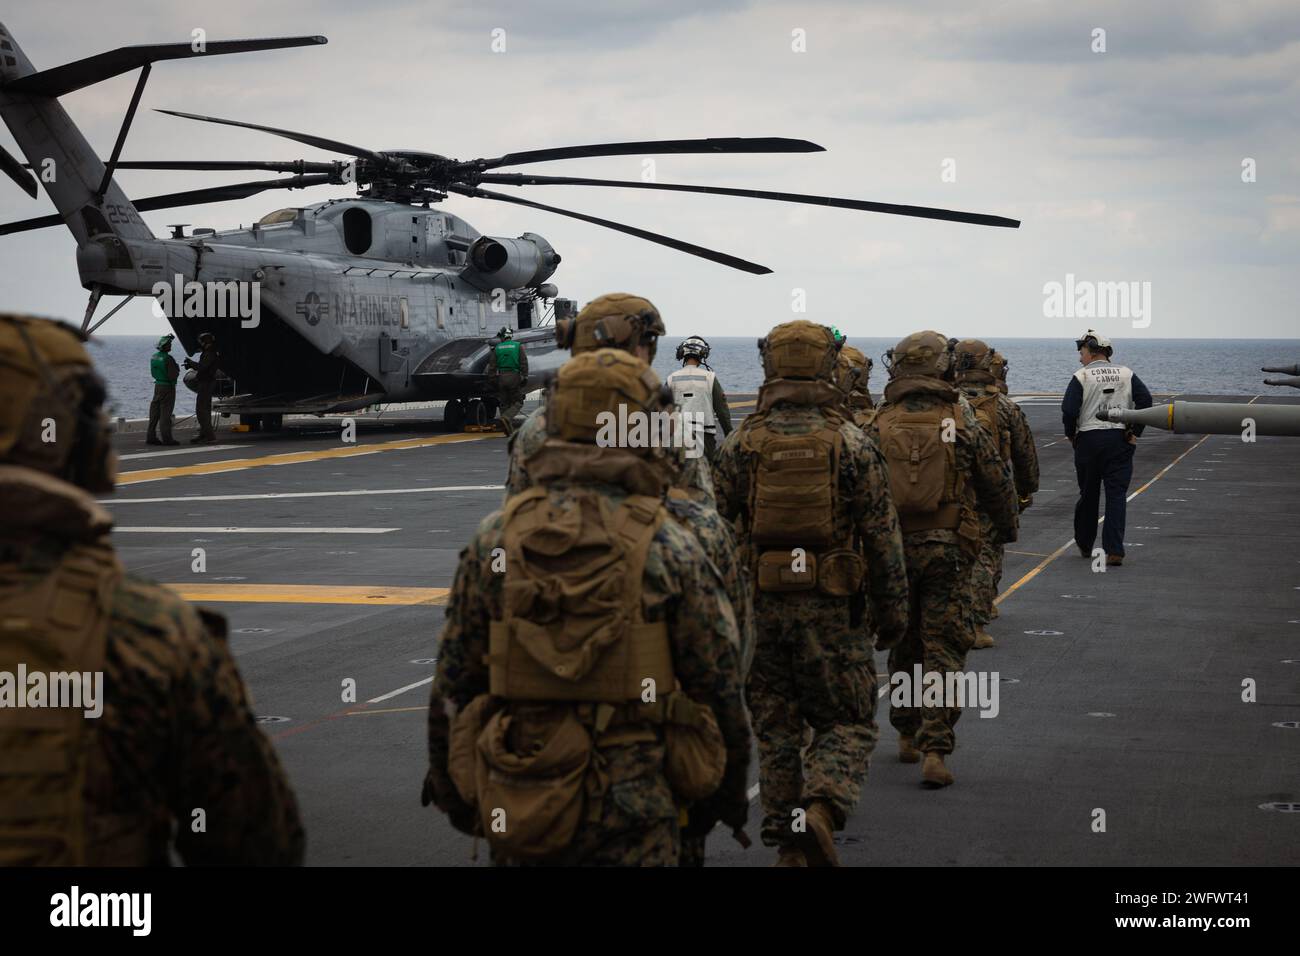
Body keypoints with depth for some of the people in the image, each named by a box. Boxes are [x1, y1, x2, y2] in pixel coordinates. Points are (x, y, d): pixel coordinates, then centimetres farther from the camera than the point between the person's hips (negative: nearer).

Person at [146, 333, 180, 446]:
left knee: (155, 412, 11)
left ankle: (151, 437, 14)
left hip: (157, 385, 8)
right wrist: (177, 370, 0)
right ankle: (167, 438, -2)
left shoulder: (154, 357, 7)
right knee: (165, 413, -5)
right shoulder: (168, 359, -19)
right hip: (168, 387, -8)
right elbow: (172, 376, -22)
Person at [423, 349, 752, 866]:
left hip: (516, 810, 3)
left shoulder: (493, 538, -1)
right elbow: (718, 684, -2)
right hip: (630, 817, -2)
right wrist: (730, 789, 12)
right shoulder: (671, 550, -8)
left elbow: (453, 681, 4)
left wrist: (449, 788, 16)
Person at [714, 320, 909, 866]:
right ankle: (820, 810, -17)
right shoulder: (851, 443, -4)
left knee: (775, 727, 13)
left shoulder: (740, 445, 0)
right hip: (832, 607, -2)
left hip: (762, 605, 2)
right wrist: (892, 611, 6)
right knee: (847, 723, 8)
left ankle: (787, 843, 14)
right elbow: (882, 535, -3)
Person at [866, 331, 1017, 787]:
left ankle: (908, 736, 30)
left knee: (904, 646, 18)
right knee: (943, 649, -1)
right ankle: (934, 750, -11)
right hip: (947, 551, -2)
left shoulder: (879, 428, -2)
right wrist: (1007, 527, 22)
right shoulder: (961, 425, -5)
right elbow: (997, 482, 4)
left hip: (893, 549, 2)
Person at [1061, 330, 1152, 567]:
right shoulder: (1126, 374, 4)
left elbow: (1069, 410, -14)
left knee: (1088, 494, 13)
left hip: (1089, 440, -2)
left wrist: (1071, 435, 3)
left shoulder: (1081, 377, -6)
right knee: (1117, 495, 0)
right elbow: (1145, 401, -5)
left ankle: (1084, 545, 27)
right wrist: (1135, 432, 2)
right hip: (1120, 440, 2)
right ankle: (1114, 551, -10)